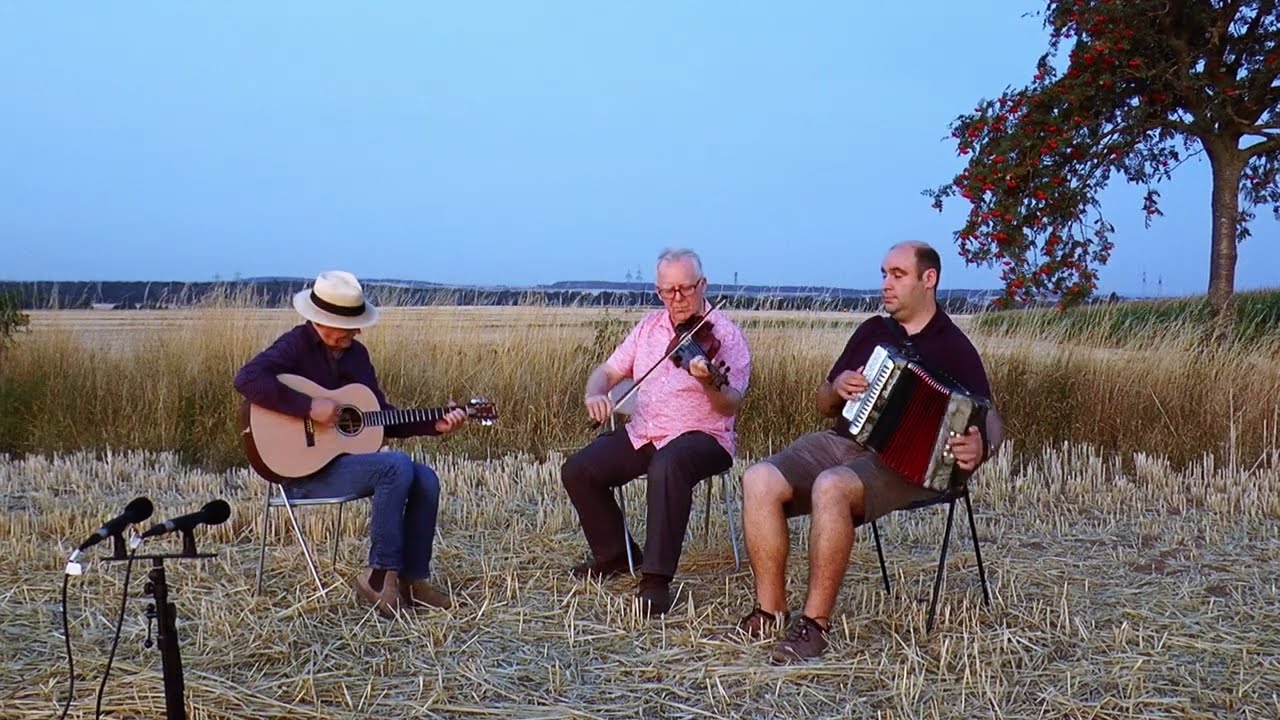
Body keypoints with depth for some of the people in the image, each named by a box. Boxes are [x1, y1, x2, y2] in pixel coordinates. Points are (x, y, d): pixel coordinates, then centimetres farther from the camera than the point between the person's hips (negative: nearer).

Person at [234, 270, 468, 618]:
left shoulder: (355, 353, 12)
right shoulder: (296, 346, -11)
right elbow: (247, 379, -29)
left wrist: (435, 424, 2)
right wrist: (309, 407, -31)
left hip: (346, 457, 8)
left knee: (425, 480, -10)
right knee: (396, 466, -27)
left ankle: (413, 579, -3)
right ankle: (379, 574, -16)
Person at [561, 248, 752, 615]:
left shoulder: (725, 335, -7)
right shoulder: (648, 327, 11)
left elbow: (730, 406, -17)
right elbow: (608, 371, 11)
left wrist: (710, 383, -39)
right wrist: (594, 394, -12)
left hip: (701, 436, -6)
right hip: (642, 433, 6)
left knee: (668, 467, -39)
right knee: (577, 470, -12)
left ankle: (657, 580, -31)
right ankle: (615, 553, 12)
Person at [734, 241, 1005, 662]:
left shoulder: (954, 349, 3)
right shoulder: (872, 331, 18)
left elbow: (990, 423, -3)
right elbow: (825, 405, 23)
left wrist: (979, 449, -27)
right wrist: (837, 389, -2)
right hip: (840, 441, 6)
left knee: (831, 487, -37)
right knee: (759, 481, -21)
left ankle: (815, 623, -29)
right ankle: (770, 610, -15)